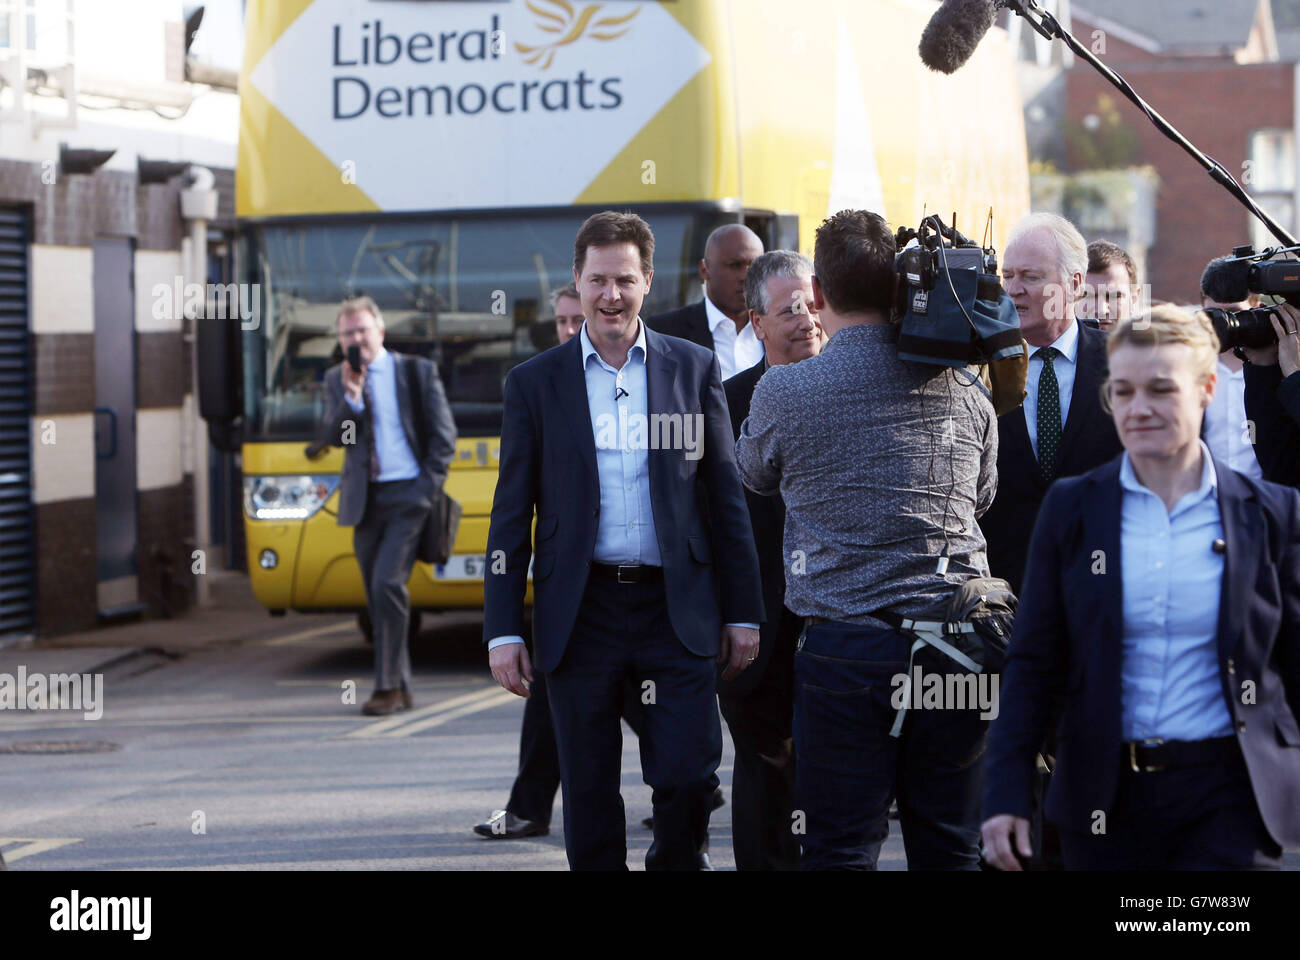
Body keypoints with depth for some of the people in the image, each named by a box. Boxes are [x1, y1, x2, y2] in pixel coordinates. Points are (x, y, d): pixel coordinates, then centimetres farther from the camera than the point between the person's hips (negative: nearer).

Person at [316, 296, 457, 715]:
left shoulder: (417, 371, 3)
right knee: (376, 595, 6)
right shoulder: (336, 379, 11)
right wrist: (351, 398, -16)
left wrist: (429, 485, -6)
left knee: (388, 583, -17)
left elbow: (443, 434, 4)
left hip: (408, 495, -4)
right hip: (365, 499, 4)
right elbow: (331, 436, -1)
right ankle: (399, 688, 16)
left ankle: (388, 686, -13)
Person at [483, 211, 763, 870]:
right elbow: (510, 518, 5)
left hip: (676, 611, 0)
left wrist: (743, 613, 5)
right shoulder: (535, 383, 5)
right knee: (589, 796, 4)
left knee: (688, 775, -7)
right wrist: (503, 631, 0)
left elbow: (726, 498, 8)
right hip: (580, 615, 0)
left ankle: (676, 864, 18)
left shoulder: (694, 369, 7)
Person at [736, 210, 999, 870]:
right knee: (950, 848, 10)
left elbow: (755, 476, 16)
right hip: (952, 644, 3)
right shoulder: (964, 387, 4)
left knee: (841, 848, 2)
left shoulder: (785, 391, -5)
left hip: (843, 648, -3)